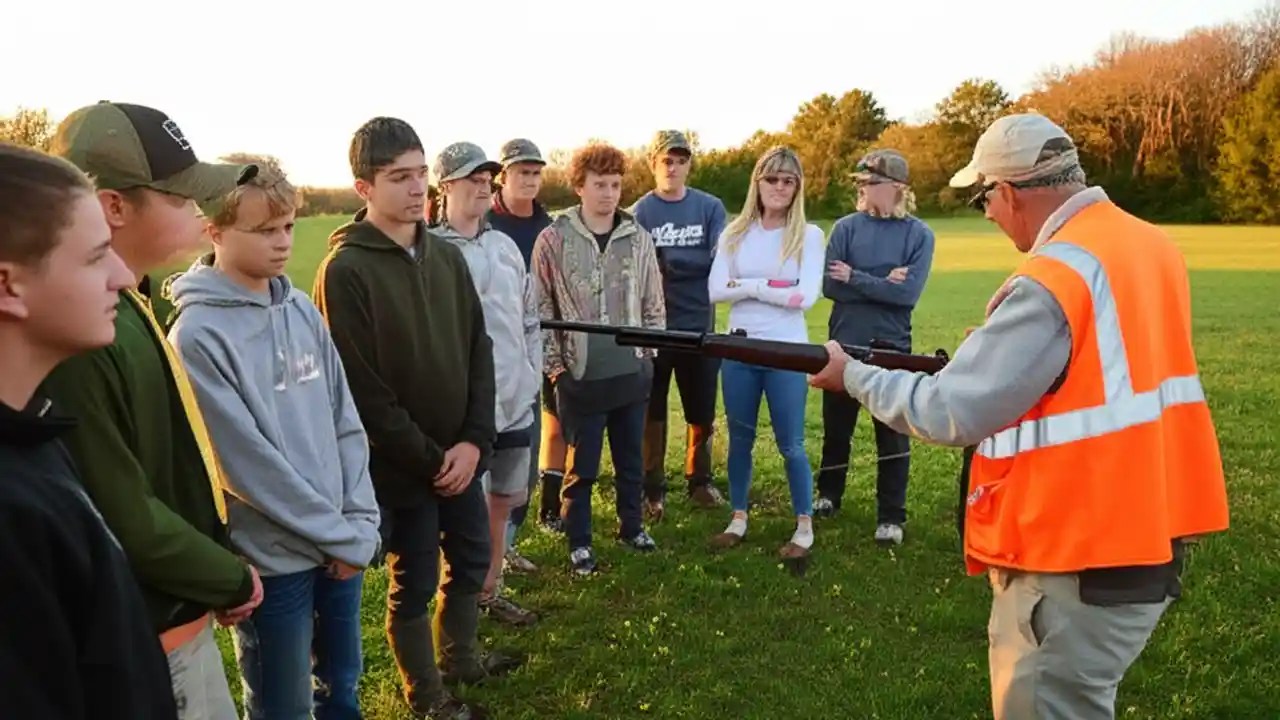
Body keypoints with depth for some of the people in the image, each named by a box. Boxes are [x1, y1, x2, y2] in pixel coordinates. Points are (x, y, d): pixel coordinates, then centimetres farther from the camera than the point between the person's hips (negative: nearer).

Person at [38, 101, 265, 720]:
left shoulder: (129, 308, 4)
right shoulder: (82, 337, -27)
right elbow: (125, 520, -26)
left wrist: (221, 568, 10)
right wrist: (233, 578, -12)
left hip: (180, 613, 9)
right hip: (149, 635, -9)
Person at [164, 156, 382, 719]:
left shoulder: (303, 310, 3)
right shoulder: (198, 335, -16)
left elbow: (346, 423, 5)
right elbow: (249, 463, -17)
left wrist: (361, 522, -4)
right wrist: (340, 535, -11)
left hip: (342, 547, 6)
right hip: (273, 559, -5)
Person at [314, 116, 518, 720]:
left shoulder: (447, 256, 4)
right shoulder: (345, 269, -15)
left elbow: (479, 351, 4)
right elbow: (362, 387, -17)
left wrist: (474, 439, -7)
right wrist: (427, 457, -14)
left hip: (460, 455, 6)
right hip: (399, 466, -6)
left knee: (471, 562, 20)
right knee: (414, 584, 9)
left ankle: (459, 657, 44)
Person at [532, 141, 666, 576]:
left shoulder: (638, 239, 3)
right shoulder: (553, 239, -6)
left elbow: (654, 304, 10)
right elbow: (542, 308, -3)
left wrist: (649, 353, 7)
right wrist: (555, 365, -5)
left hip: (632, 373, 3)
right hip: (580, 376, -3)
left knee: (631, 460, 17)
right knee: (580, 467, 8)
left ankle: (632, 528, 36)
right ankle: (579, 542, 25)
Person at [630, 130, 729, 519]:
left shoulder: (710, 207, 3)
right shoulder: (639, 213, -2)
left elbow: (718, 260, -9)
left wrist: (668, 259, -16)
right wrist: (694, 261, -23)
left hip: (699, 326, 2)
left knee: (702, 411, 13)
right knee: (652, 411, 8)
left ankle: (700, 481, 31)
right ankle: (653, 488, 21)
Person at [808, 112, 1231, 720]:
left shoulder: (1051, 281, -22)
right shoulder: (1153, 246, 6)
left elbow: (950, 415, -19)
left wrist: (854, 376, -5)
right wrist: (980, 358, 9)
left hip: (1078, 565, -9)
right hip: (1146, 537, 9)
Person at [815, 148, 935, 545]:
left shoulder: (919, 234, -3)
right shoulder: (846, 227, 0)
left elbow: (908, 293, -15)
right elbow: (830, 285, -10)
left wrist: (856, 278, -13)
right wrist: (882, 283, -15)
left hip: (891, 346, -1)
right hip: (844, 343, 2)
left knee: (893, 433, 4)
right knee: (836, 427, 15)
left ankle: (891, 516, 15)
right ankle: (828, 495, 35)